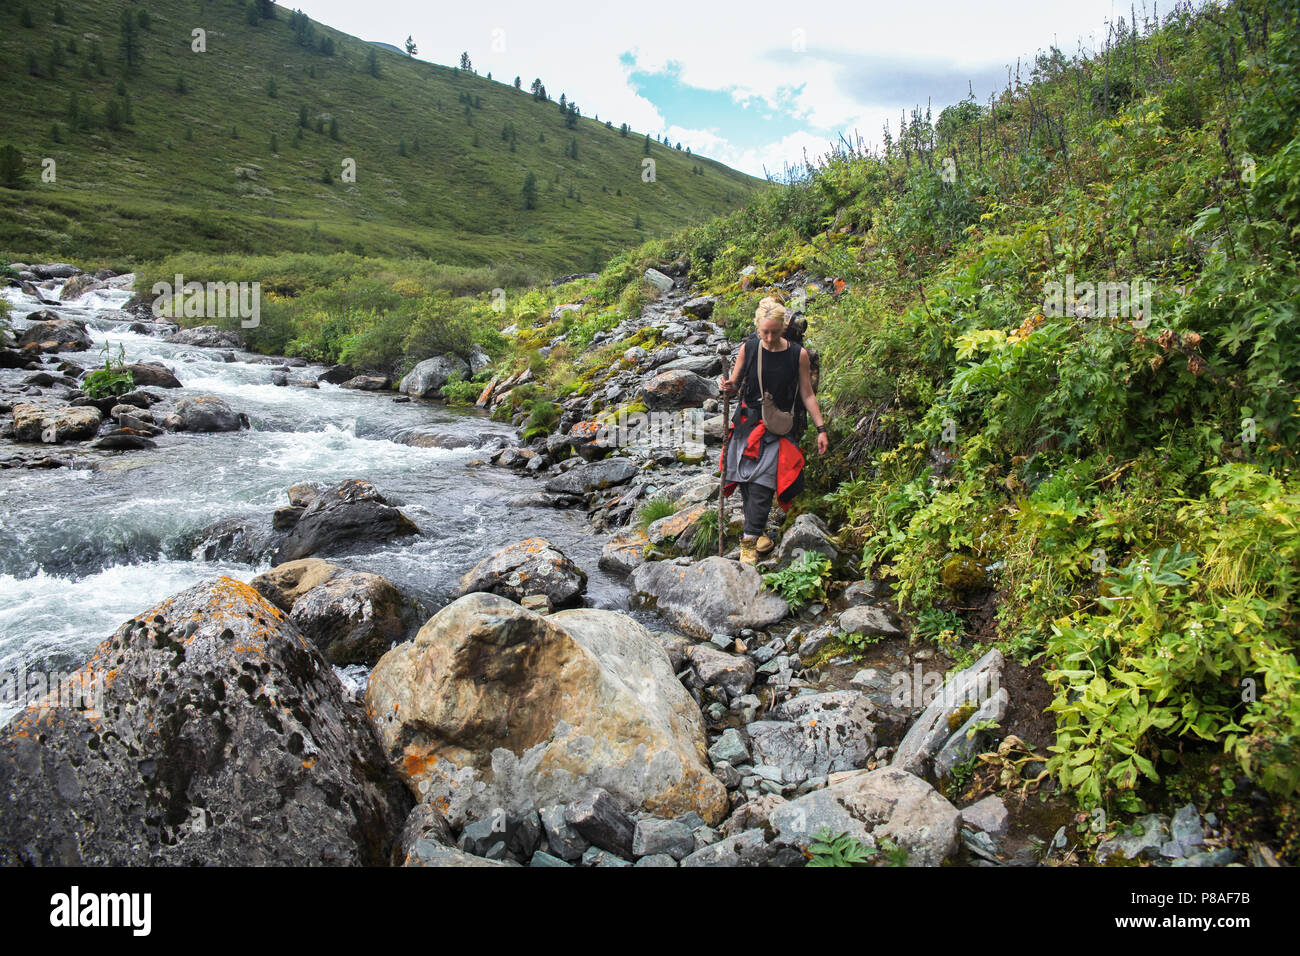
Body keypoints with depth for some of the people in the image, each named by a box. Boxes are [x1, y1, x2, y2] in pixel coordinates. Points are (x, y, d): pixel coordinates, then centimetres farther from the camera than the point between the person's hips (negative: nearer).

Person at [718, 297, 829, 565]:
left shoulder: (798, 354, -5)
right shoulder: (748, 349, -1)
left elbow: (807, 394, 2)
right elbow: (734, 386, 8)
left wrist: (821, 429, -1)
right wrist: (728, 388, -16)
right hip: (747, 421, 3)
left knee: (761, 482, -13)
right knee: (745, 480, -1)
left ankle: (750, 539, -7)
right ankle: (756, 531, 17)